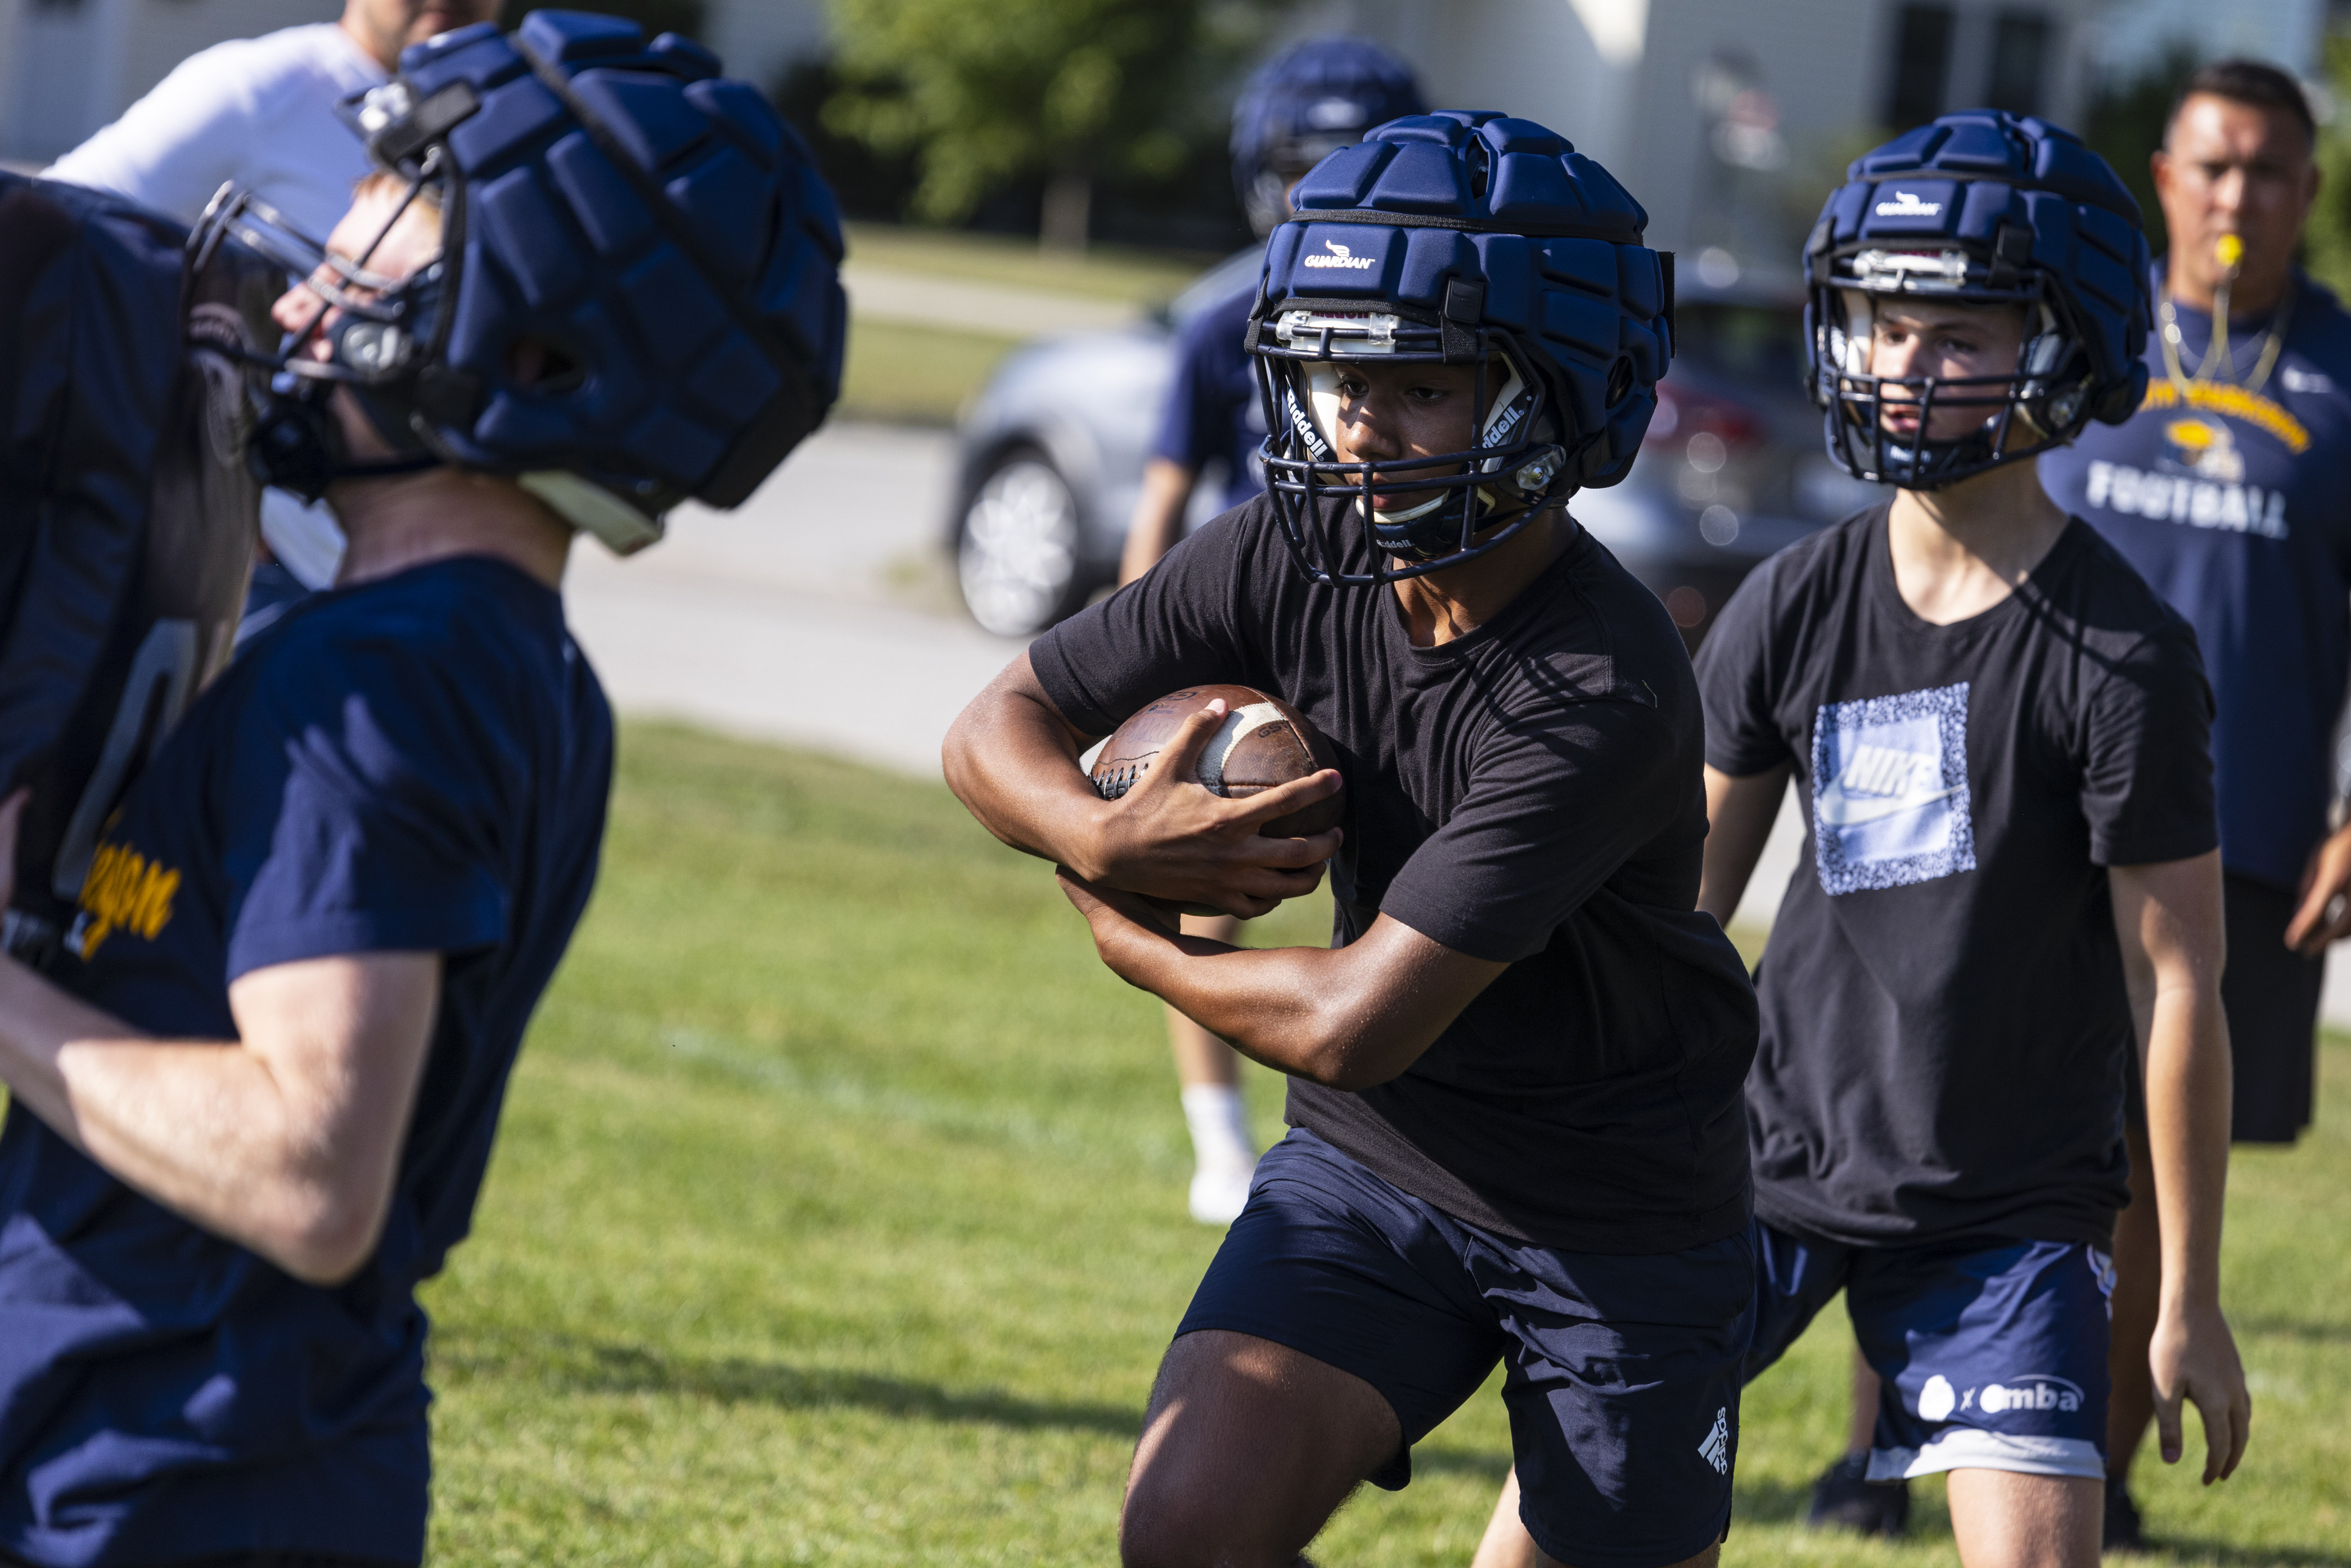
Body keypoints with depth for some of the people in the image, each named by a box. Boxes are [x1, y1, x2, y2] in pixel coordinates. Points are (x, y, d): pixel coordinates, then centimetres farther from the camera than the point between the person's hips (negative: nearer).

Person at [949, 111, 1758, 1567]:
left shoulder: (1605, 695, -30)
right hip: (1372, 1169, 4)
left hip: (1625, 1222, -4)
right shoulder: (1286, 561, -10)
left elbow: (1356, 1026, -29)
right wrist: (1105, 840, -22)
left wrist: (1127, 935, -11)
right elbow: (1002, 726, 1)